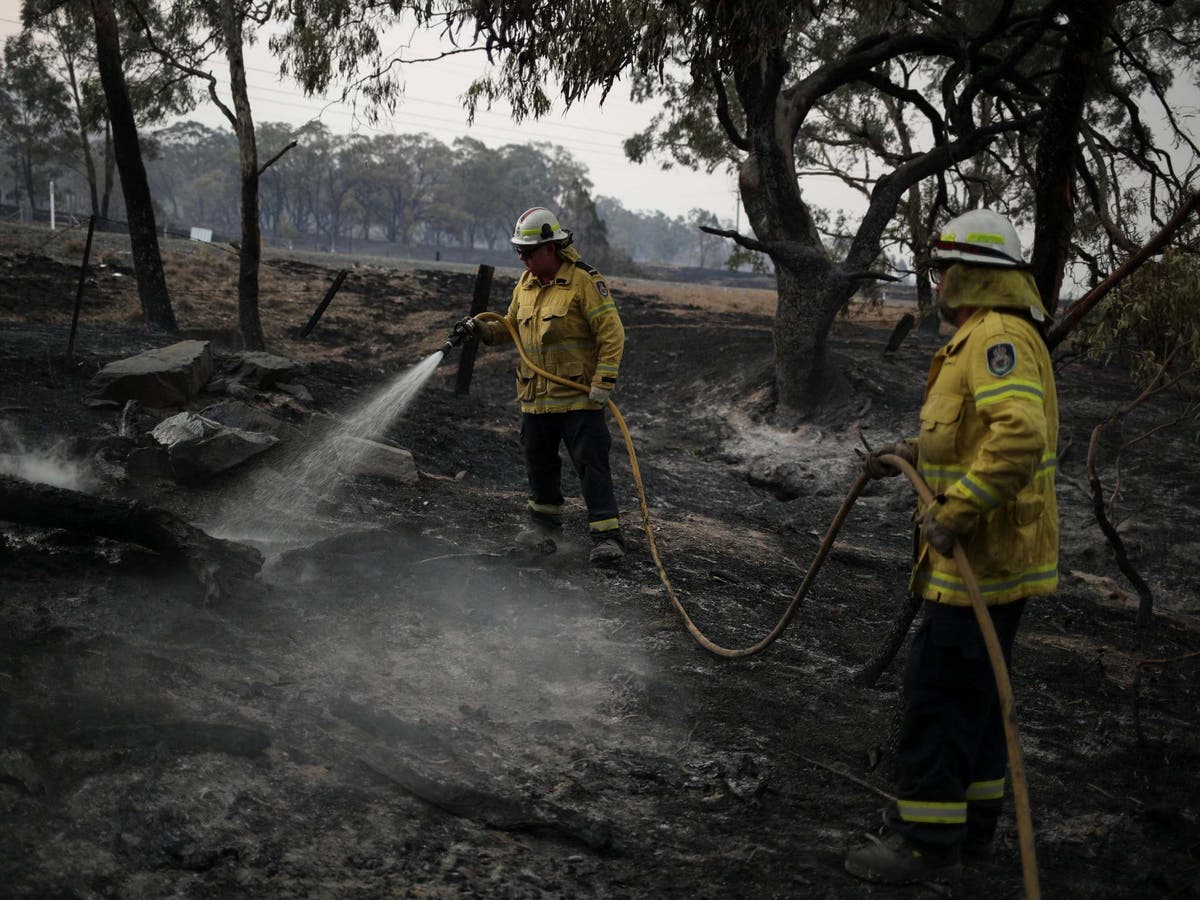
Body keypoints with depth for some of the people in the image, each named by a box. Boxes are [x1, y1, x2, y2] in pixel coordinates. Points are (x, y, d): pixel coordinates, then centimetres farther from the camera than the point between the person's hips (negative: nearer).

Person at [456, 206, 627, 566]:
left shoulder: (584, 281, -12)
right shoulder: (525, 285, 10)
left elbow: (612, 334, -13)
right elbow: (512, 327, 23)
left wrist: (604, 383, -18)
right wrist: (485, 330, 2)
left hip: (578, 397, -7)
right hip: (536, 397, 7)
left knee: (591, 462, -7)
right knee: (539, 461, 17)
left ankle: (606, 534, -5)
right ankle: (546, 522, 34)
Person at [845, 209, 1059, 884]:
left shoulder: (998, 338, -20)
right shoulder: (987, 336, 15)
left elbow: (1021, 436, -34)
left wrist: (956, 511, -33)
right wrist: (913, 453, 24)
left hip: (984, 555, -11)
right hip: (992, 553, 11)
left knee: (938, 694, -4)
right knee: (974, 691, 19)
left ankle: (927, 841, 5)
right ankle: (970, 821, 31)